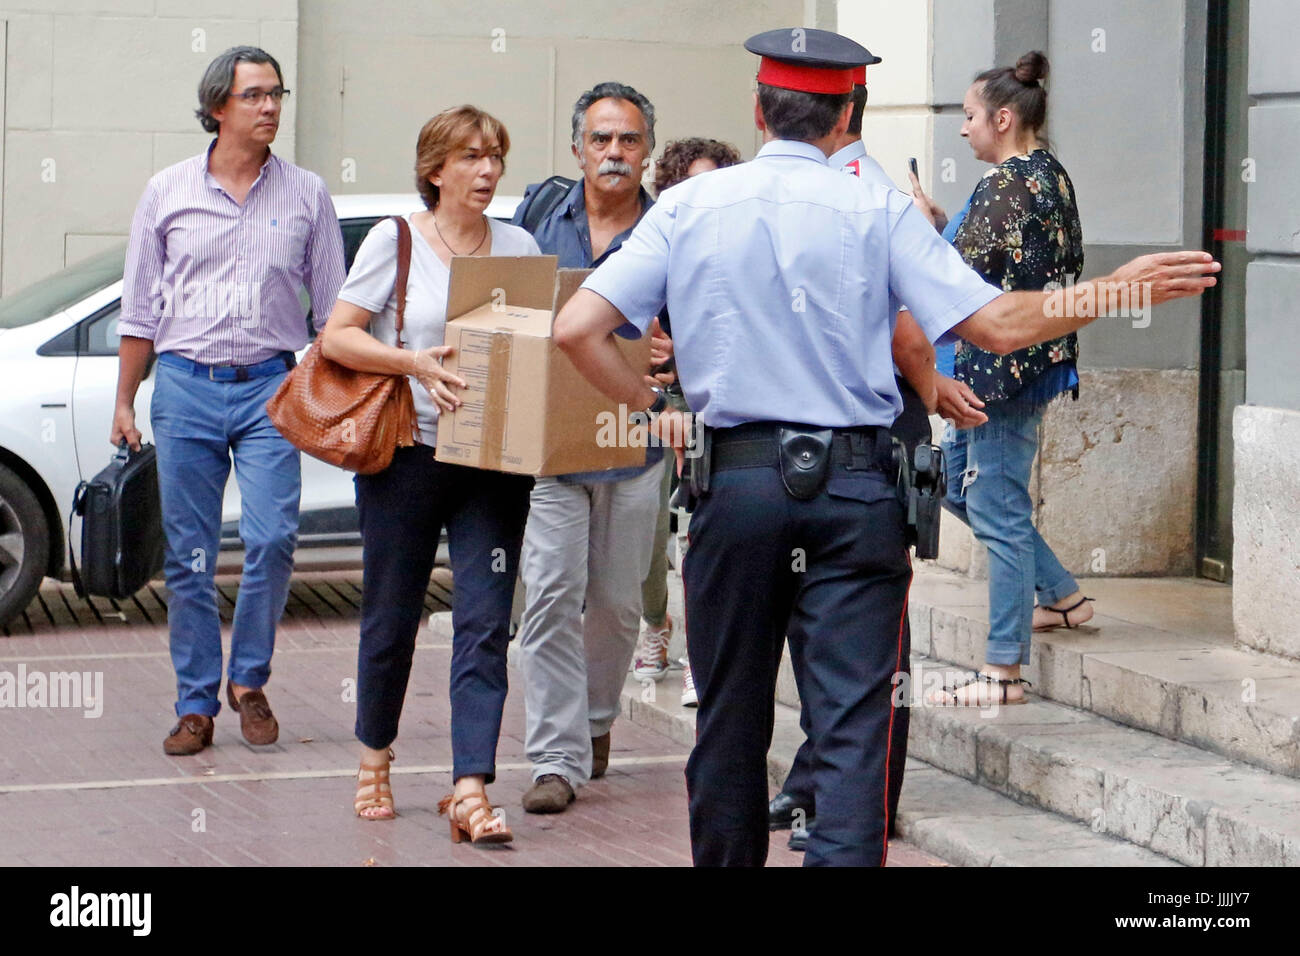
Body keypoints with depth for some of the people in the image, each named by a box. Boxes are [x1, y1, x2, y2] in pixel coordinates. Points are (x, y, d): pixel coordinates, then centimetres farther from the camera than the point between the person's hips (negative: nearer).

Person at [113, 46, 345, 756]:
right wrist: (124, 402, 7)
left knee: (272, 540, -12)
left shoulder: (306, 195, 6)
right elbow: (140, 307, 10)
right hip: (185, 385, 1)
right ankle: (196, 704, 12)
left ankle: (249, 681, 9)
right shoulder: (168, 192, 6)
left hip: (269, 386, 0)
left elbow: (333, 305, 10)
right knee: (189, 556, 3)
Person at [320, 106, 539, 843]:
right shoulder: (396, 240, 0)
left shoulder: (519, 247, 9)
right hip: (407, 455, -2)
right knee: (393, 614, 8)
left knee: (486, 623, -7)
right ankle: (376, 758, 30)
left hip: (495, 464, 2)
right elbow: (336, 337, -4)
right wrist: (414, 361, -18)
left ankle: (471, 792, -9)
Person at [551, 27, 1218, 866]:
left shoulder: (689, 206, 4)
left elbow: (577, 330, -3)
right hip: (854, 488, -2)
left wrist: (651, 407, 11)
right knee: (853, 720, -2)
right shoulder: (878, 211, -1)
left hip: (734, 480, 2)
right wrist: (1117, 289, 6)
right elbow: (999, 325, -6)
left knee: (730, 717, 14)